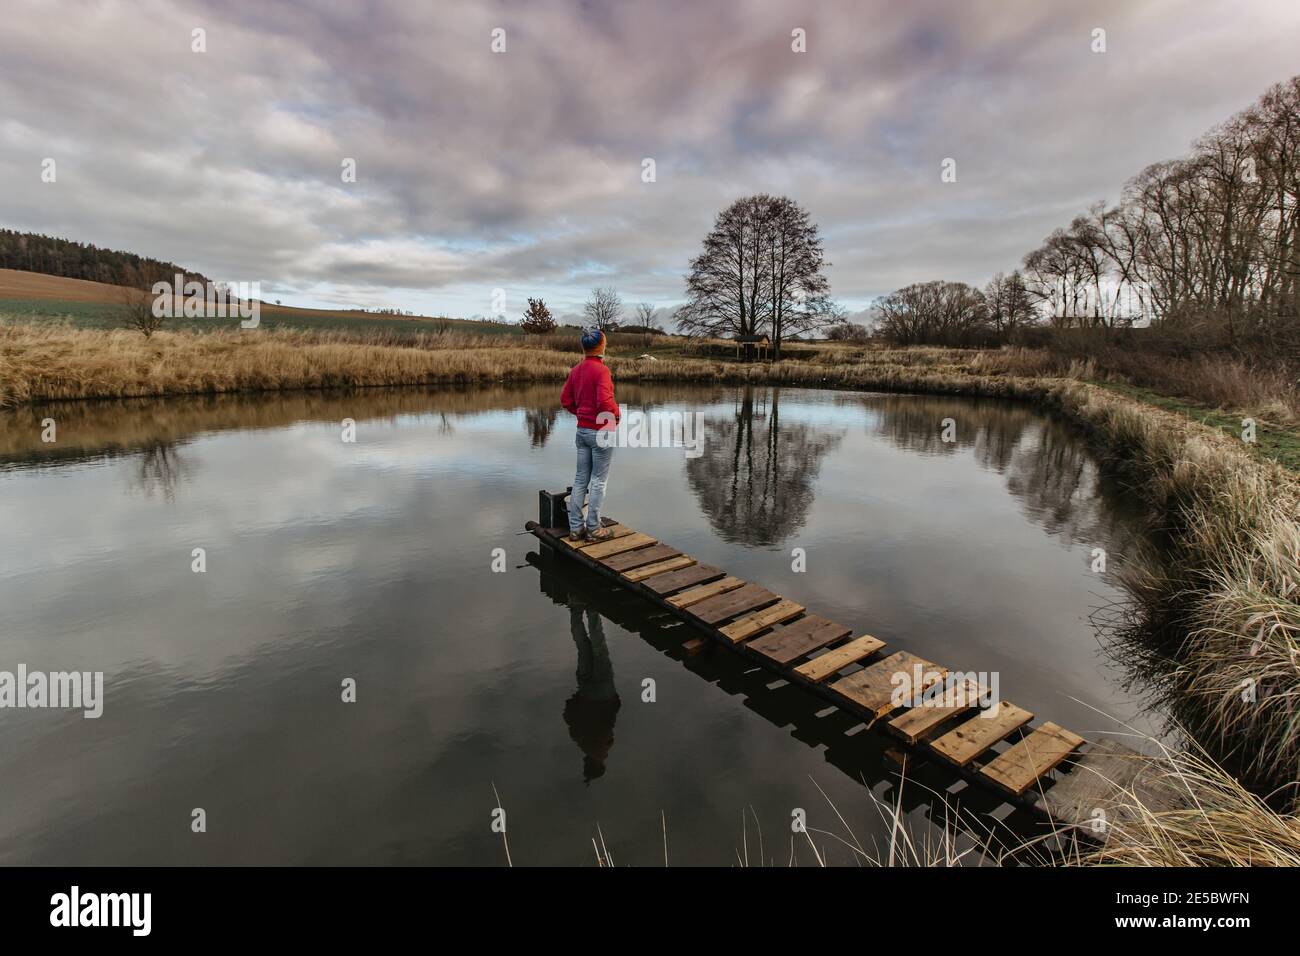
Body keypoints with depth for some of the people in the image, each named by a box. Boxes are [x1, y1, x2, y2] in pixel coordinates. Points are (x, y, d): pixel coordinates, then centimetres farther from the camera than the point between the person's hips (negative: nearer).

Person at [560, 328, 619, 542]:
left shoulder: (575, 370, 5)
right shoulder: (601, 369, -16)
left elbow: (565, 400, 10)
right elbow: (605, 401, -25)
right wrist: (616, 414, -8)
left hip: (582, 430, 7)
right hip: (602, 432, -7)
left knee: (580, 480, 12)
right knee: (599, 481, 4)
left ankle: (575, 528, 18)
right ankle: (593, 529, 11)